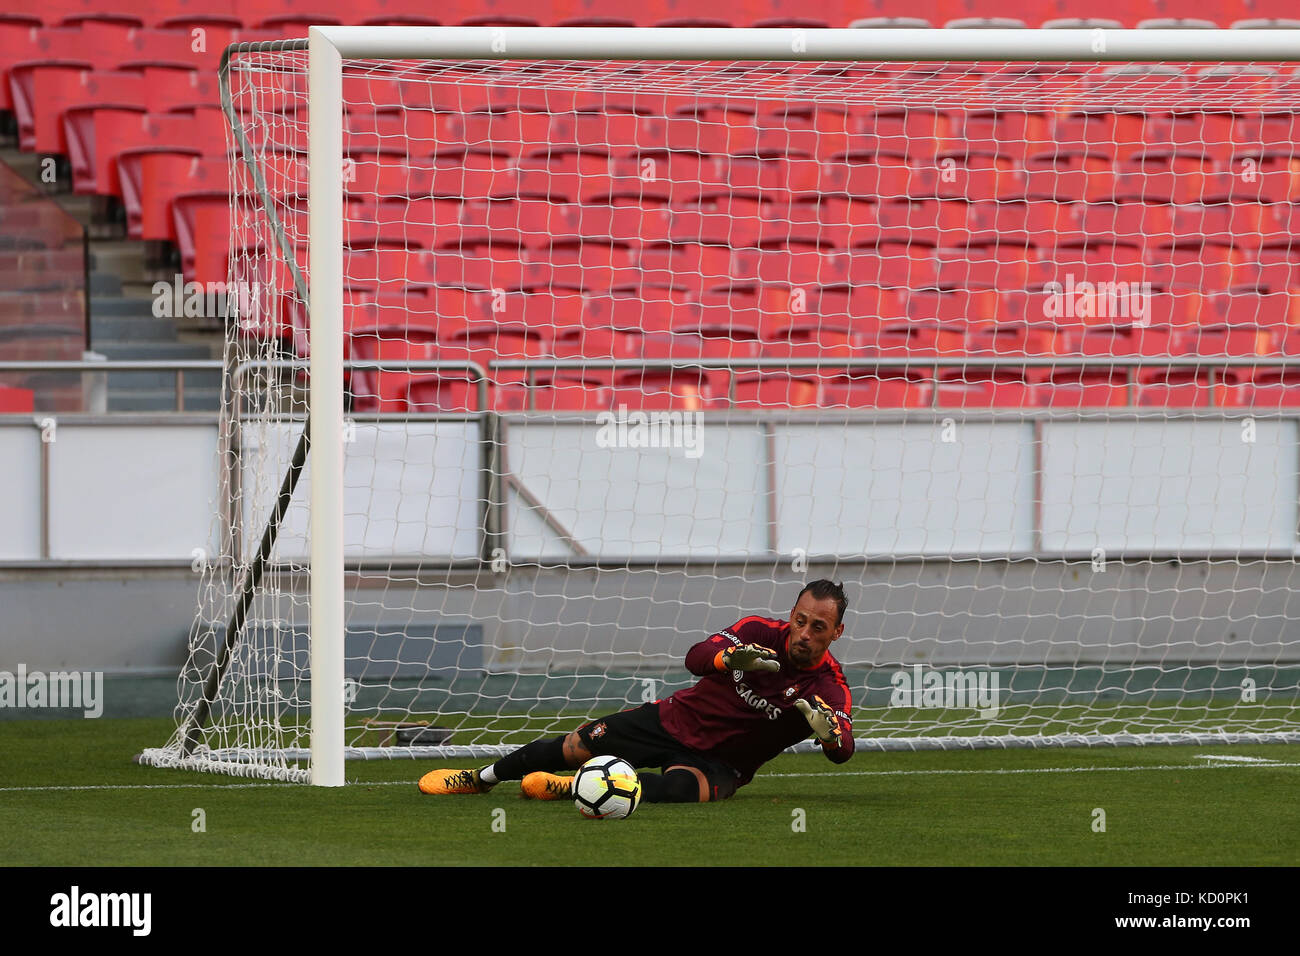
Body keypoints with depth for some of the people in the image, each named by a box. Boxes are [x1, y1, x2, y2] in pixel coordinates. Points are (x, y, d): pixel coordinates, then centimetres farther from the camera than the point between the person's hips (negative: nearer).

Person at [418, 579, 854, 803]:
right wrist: (732, 657, -46)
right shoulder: (760, 633, -11)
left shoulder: (829, 687, -18)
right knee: (572, 748, 4)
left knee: (682, 786, -40)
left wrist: (829, 729, -56)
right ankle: (480, 778, 30)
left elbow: (843, 750, -33)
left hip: (719, 764, -4)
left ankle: (572, 789, -31)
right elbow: (696, 657, -24)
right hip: (676, 721, 4)